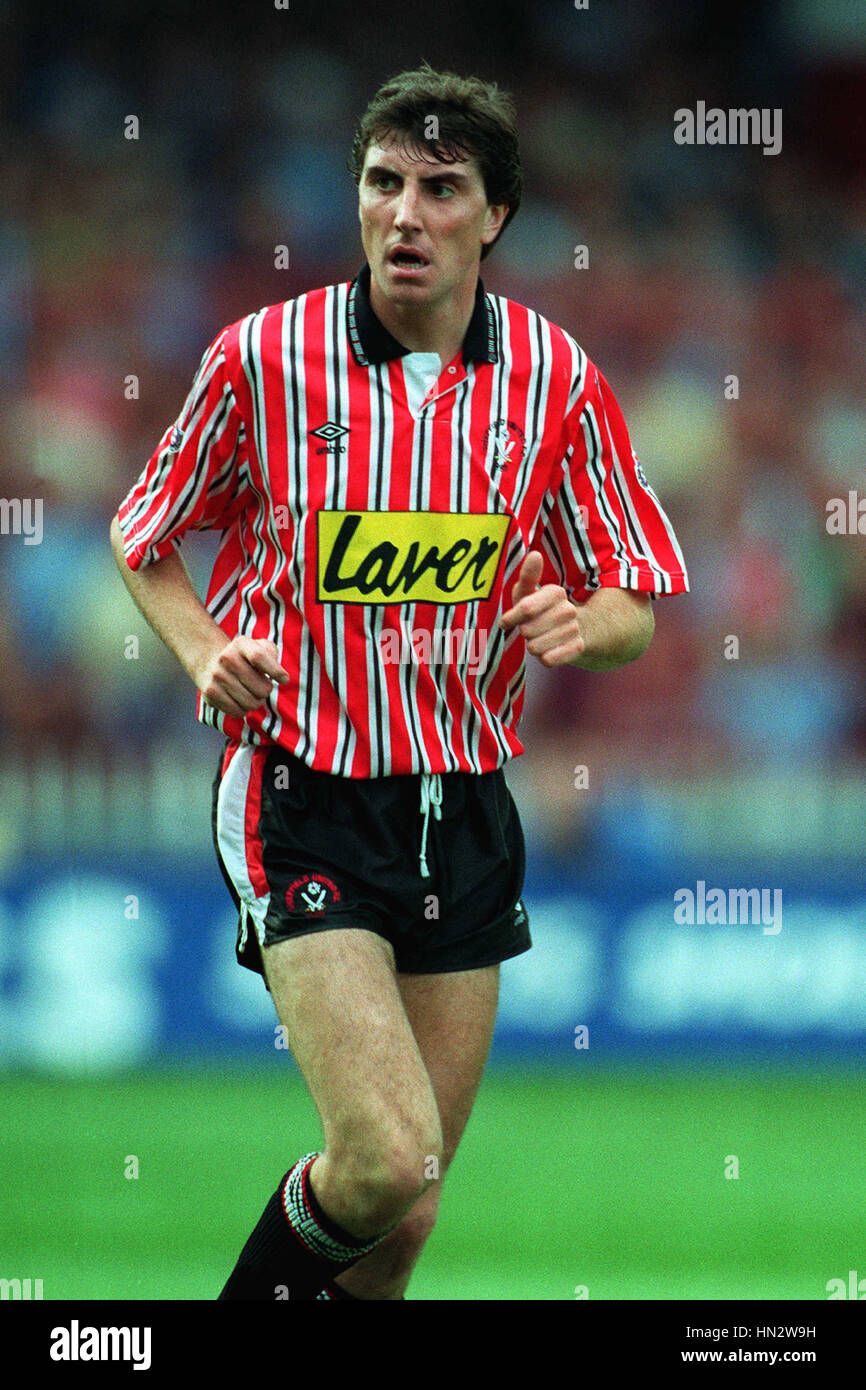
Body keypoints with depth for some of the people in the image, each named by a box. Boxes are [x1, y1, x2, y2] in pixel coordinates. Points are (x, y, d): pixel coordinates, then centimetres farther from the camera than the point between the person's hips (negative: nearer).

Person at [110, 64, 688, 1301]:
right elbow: (142, 539, 9)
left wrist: (580, 623, -17)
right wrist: (208, 654, -9)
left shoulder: (557, 381, -1)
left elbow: (634, 605, 6)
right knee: (388, 1166, -20)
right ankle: (262, 1288, 9)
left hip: (466, 812, 4)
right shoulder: (260, 359, -6)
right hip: (302, 801, -4)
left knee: (402, 1216, 8)